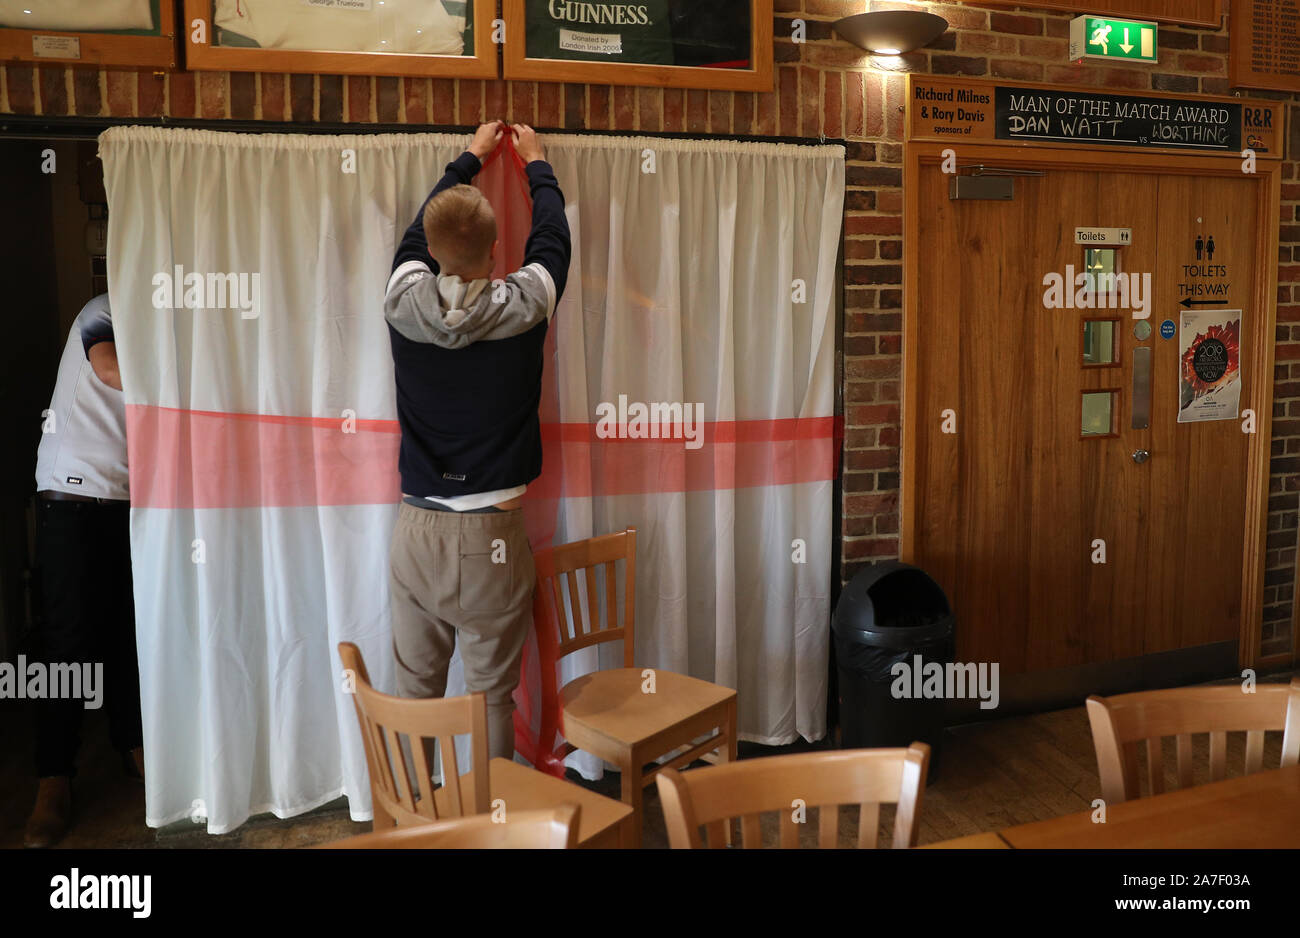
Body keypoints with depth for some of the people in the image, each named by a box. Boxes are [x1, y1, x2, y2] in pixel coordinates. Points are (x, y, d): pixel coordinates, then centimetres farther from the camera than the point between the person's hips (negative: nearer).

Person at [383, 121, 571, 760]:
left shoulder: (404, 300, -4)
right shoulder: (521, 308, -10)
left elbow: (421, 231, 17)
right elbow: (552, 240, 10)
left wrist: (470, 159, 31)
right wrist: (536, 164, 27)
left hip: (416, 532, 3)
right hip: (490, 537, -3)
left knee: (414, 690, 13)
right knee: (492, 695, 9)